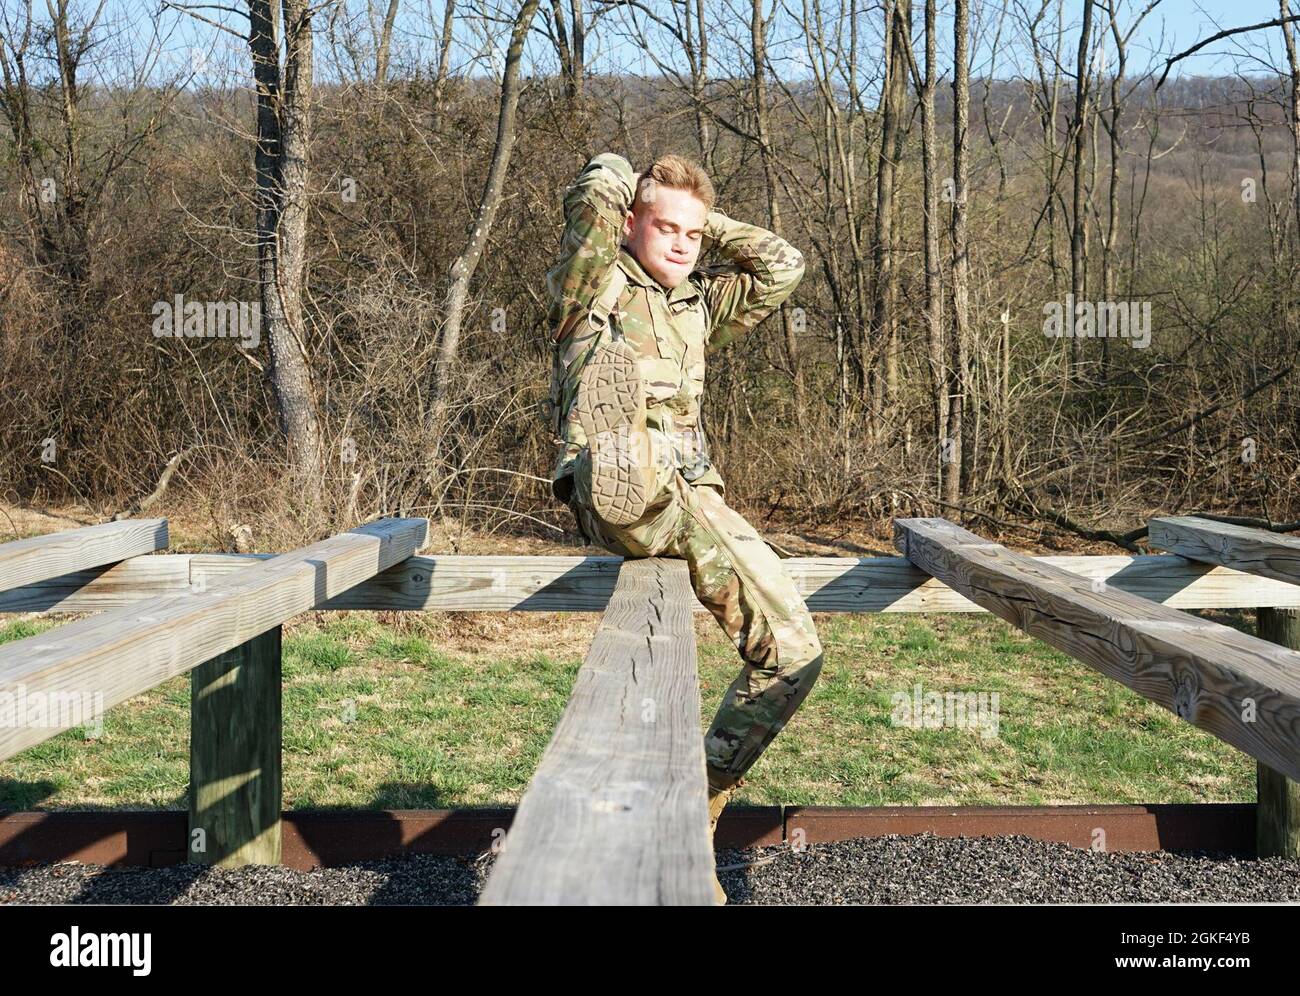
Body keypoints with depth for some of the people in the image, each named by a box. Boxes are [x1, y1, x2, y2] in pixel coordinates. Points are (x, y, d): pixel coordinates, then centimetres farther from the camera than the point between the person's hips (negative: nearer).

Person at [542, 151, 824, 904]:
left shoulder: (700, 304, 25)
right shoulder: (595, 286, 8)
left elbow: (784, 266, 17)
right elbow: (600, 185, -5)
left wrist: (708, 224, 22)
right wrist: (638, 188, 17)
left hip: (692, 501, 6)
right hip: (617, 496, -5)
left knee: (791, 649, -5)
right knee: (610, 362, -36)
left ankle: (700, 802, 5)